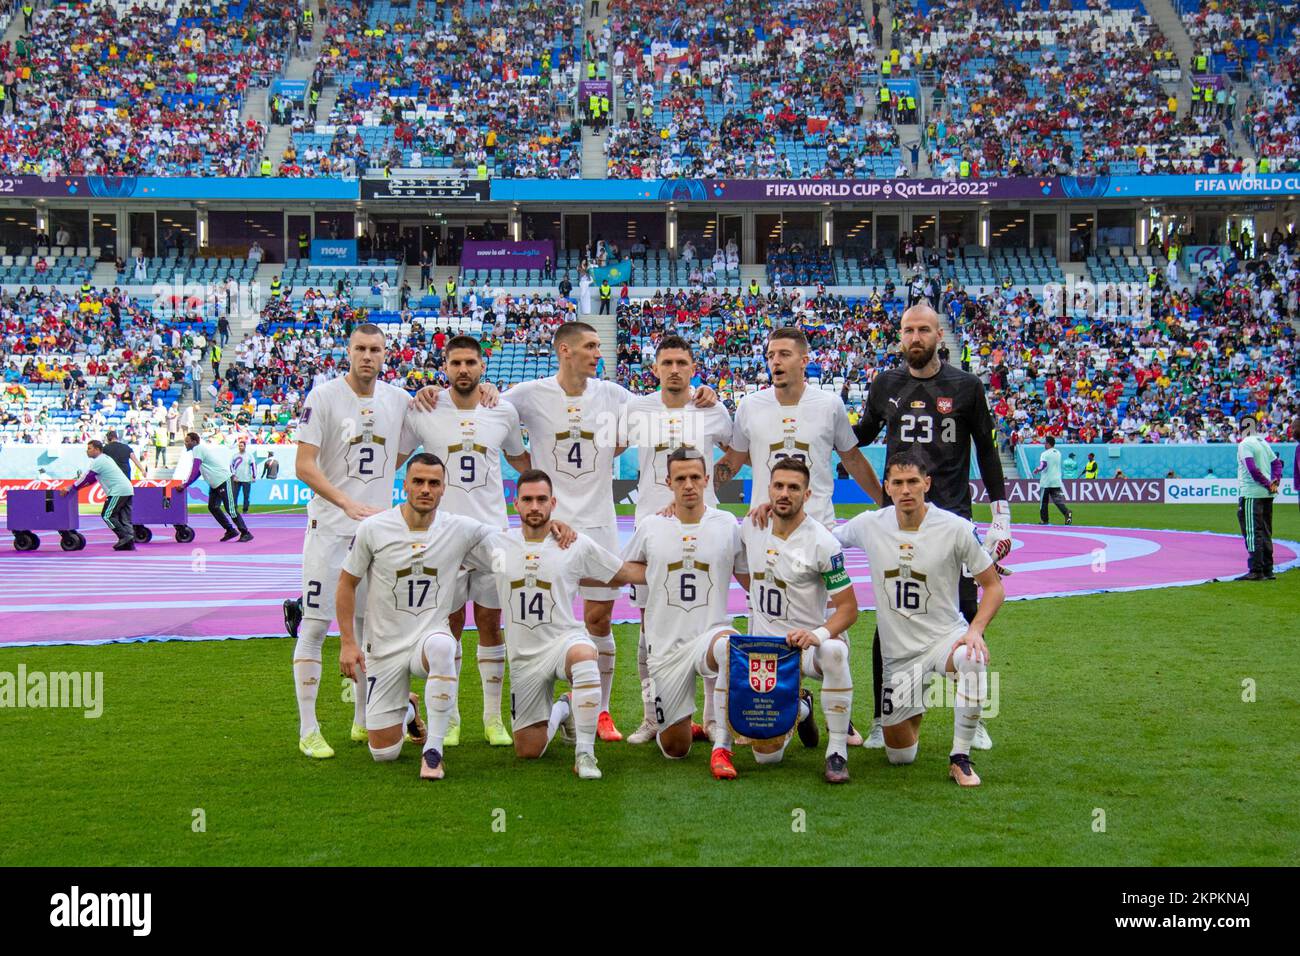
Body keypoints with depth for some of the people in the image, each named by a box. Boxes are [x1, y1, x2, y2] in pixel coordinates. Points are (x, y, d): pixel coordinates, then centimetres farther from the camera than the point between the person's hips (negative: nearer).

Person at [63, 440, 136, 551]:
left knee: (107, 516, -4)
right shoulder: (105, 458, 23)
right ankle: (129, 543, 0)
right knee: (125, 519, 7)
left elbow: (86, 478, -7)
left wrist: (69, 490, -1)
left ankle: (125, 536, -11)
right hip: (128, 490, 9)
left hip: (118, 492, -9)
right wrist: (78, 486, 25)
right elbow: (92, 479, 29)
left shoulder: (98, 462, -8)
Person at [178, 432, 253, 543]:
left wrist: (184, 485, -18)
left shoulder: (198, 449, -15)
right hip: (215, 483, 10)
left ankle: (246, 533, -4)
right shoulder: (201, 449, 16)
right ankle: (230, 531, 15)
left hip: (223, 480, -10)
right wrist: (186, 484, 16)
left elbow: (195, 471, -21)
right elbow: (198, 472, 21)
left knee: (230, 509, -9)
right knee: (212, 507, 9)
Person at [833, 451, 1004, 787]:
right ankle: (914, 705, 42)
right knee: (900, 756, 6)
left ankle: (960, 759, -22)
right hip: (898, 652, 3)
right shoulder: (870, 525, -6)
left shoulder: (955, 528, -13)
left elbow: (993, 585, -6)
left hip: (945, 635, -2)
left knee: (974, 660, -41)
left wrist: (975, 629, -22)